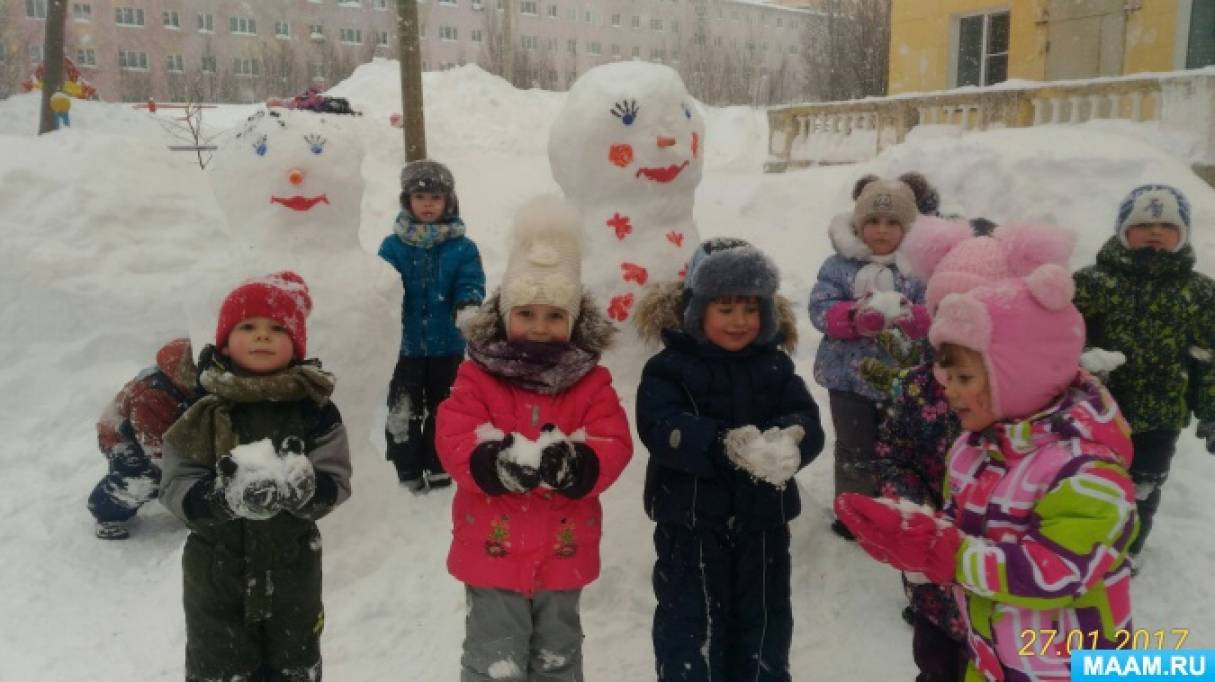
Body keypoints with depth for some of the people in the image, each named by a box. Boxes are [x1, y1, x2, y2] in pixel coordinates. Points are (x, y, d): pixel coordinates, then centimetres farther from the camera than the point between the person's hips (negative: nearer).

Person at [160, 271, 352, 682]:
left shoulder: (314, 408, -10)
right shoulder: (206, 411, -10)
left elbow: (336, 482, -13)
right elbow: (176, 487, -12)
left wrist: (303, 488, -34)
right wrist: (223, 496, -31)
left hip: (291, 568, 1)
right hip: (216, 569, 0)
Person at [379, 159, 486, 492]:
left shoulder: (462, 247, -2)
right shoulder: (393, 246, -2)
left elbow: (471, 283, -9)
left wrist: (469, 305, -30)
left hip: (446, 344, 1)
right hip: (404, 343, 0)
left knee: (442, 410, 14)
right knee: (403, 412, 7)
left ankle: (438, 469, 29)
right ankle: (407, 472, 19)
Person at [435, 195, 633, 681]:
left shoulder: (591, 382, -2)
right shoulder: (477, 377, -7)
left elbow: (613, 447, -12)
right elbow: (455, 445, -16)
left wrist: (573, 464, -33)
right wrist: (499, 461, -35)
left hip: (563, 553, 3)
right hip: (493, 549, -2)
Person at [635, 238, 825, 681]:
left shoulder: (776, 367, 4)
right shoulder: (669, 368, -8)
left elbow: (808, 422, -8)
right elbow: (664, 430, -23)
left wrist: (790, 440, -32)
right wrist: (728, 445, -39)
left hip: (762, 523, 4)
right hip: (691, 524, -3)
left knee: (763, 630, 17)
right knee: (691, 632, 6)